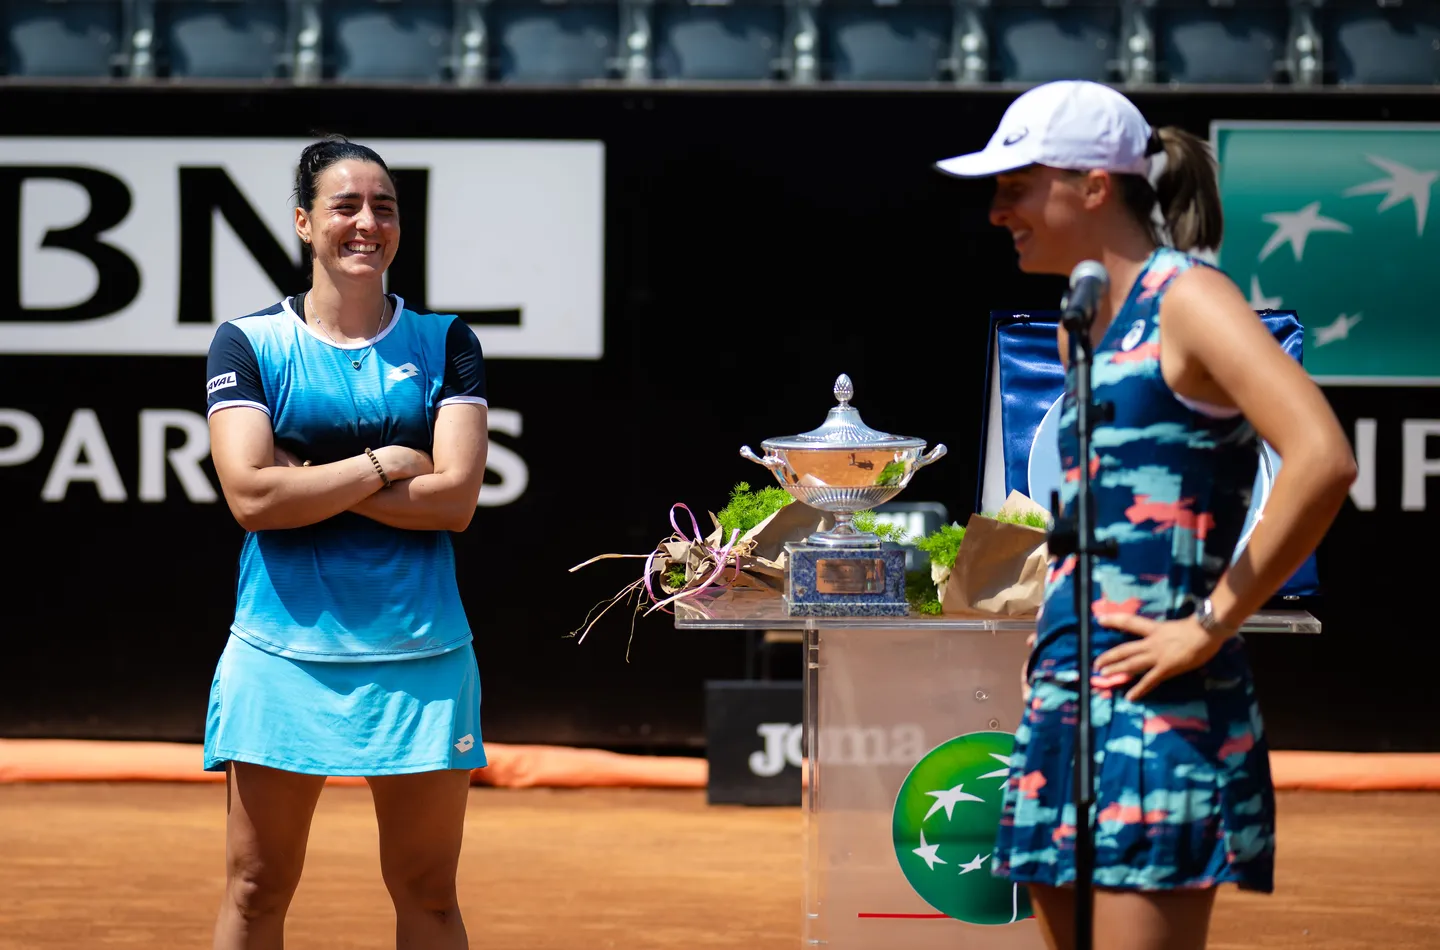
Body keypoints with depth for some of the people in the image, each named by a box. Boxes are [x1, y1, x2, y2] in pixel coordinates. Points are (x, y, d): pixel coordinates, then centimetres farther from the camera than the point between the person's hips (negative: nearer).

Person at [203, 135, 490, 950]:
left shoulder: (444, 345, 6)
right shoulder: (249, 344, 3)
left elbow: (456, 499, -7)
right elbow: (253, 497, -10)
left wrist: (312, 483, -9)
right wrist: (384, 464, -8)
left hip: (419, 652, 1)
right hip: (284, 647, -1)